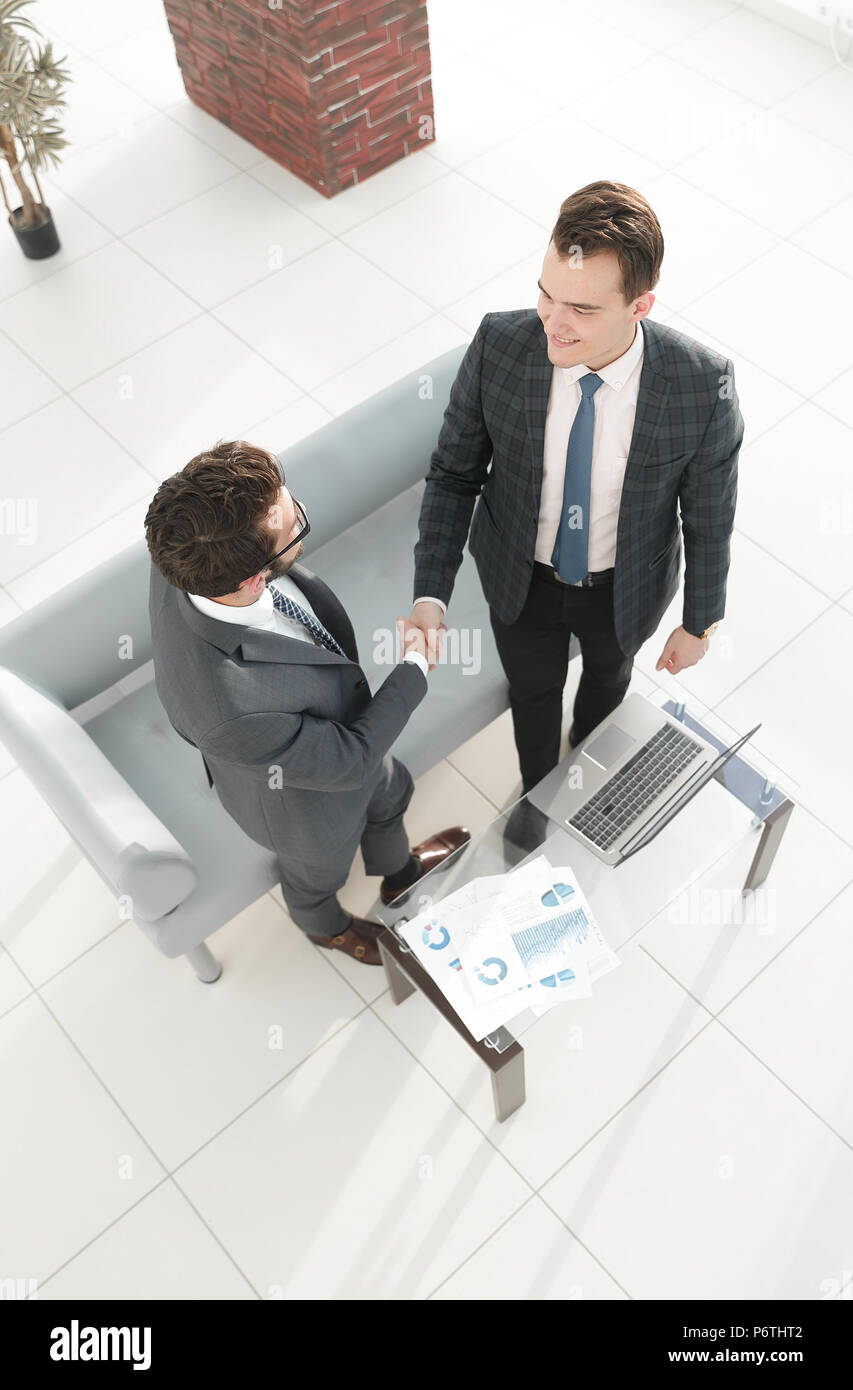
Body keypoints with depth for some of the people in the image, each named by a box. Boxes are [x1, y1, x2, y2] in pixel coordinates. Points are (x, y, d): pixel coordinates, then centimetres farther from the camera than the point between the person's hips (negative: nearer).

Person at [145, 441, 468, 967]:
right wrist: (415, 668, -21)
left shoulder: (187, 557, -32)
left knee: (390, 795, 35)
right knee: (319, 870, 31)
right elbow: (346, 761, -32)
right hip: (309, 798, -5)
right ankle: (326, 926, 69)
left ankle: (400, 874, 71)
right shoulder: (228, 707, -51)